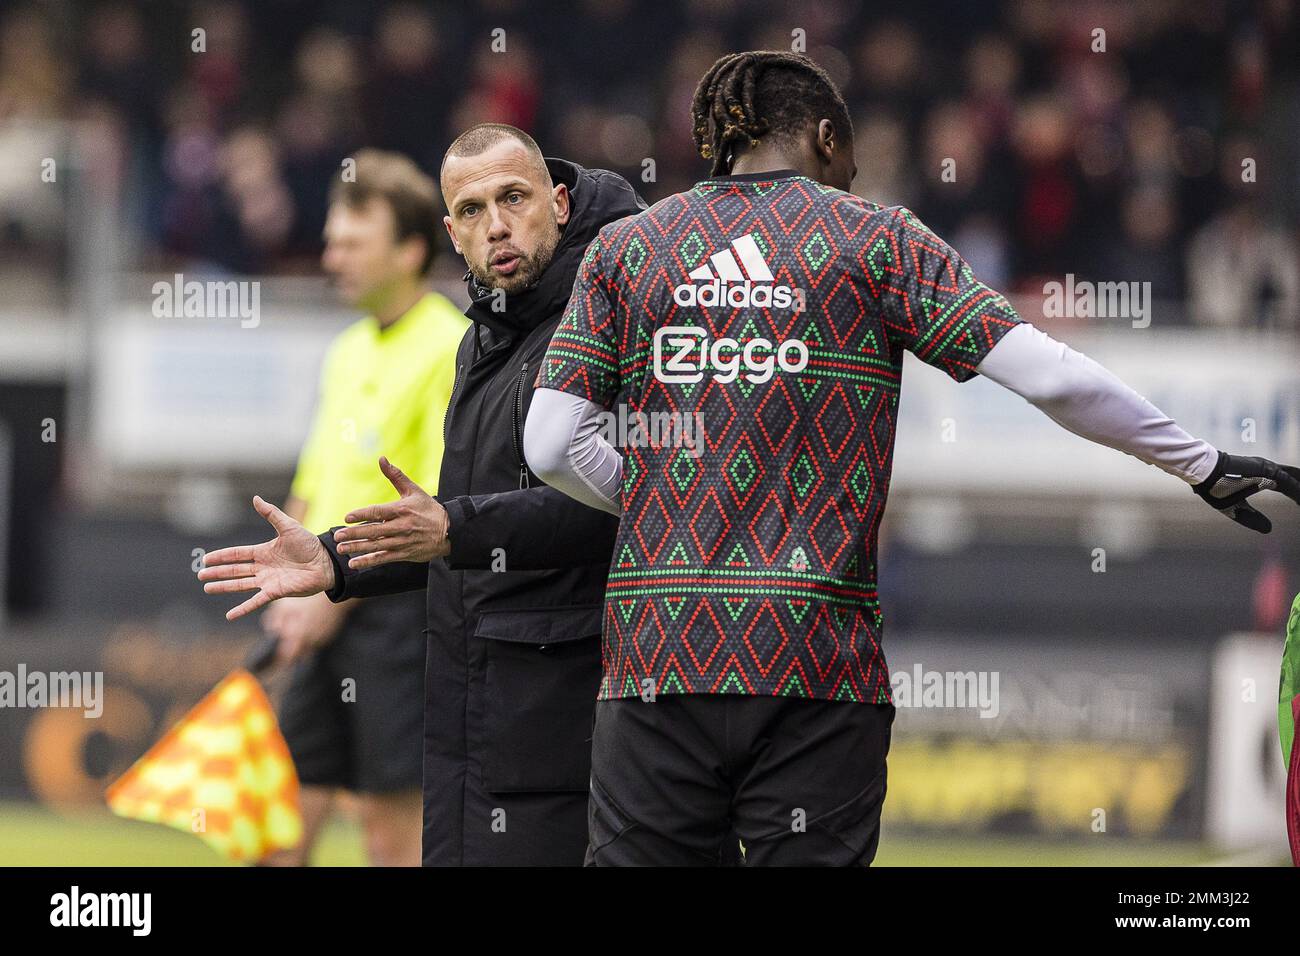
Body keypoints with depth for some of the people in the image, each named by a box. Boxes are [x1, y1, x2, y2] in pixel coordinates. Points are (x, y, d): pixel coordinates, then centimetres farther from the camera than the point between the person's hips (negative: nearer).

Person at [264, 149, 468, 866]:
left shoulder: (450, 350, -9)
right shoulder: (346, 354, 17)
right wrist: (289, 589, 6)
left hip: (397, 609, -8)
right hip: (326, 618, 8)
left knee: (392, 819, -5)